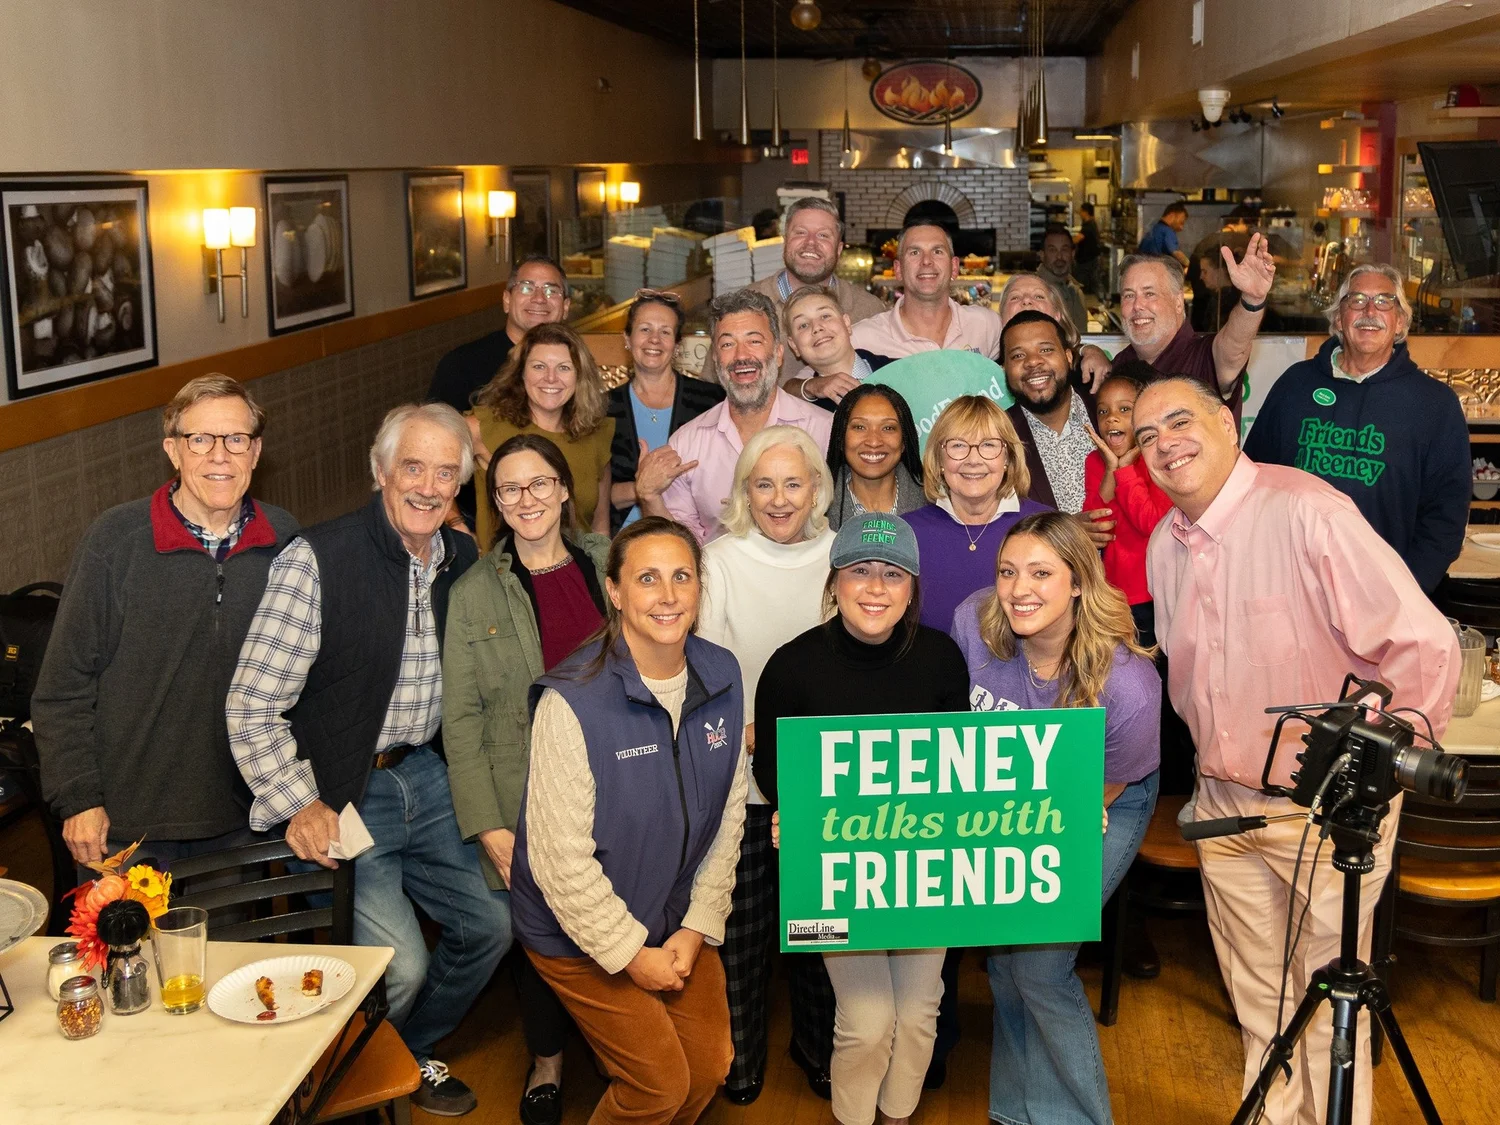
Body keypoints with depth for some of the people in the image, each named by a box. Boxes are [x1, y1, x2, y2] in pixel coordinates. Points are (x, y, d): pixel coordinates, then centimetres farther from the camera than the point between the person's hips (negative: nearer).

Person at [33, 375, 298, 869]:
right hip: (125, 822, -3)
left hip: (238, 821, 3)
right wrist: (77, 798, -10)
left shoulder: (284, 540, -2)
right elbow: (63, 686, -7)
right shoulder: (113, 540, -11)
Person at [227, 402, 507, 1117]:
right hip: (342, 796, -6)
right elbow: (251, 708, -16)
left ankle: (410, 1056, 36)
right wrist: (299, 806, -19)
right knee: (400, 963, -14)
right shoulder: (316, 560, -17)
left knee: (489, 925, 9)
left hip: (424, 780, 7)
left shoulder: (463, 561, 3)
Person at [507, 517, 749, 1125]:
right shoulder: (572, 702, -26)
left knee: (711, 1065, 10)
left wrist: (697, 926, -3)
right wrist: (630, 952, -16)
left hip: (680, 921, 6)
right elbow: (561, 859, -23)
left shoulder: (721, 677, -7)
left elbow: (728, 814, 1)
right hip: (581, 933, -5)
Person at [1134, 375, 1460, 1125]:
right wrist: (1216, 758, 11)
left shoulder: (1309, 513, -21)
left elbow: (1425, 646, -21)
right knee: (1257, 999, 18)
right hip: (1225, 801, 7)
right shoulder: (1165, 544, 3)